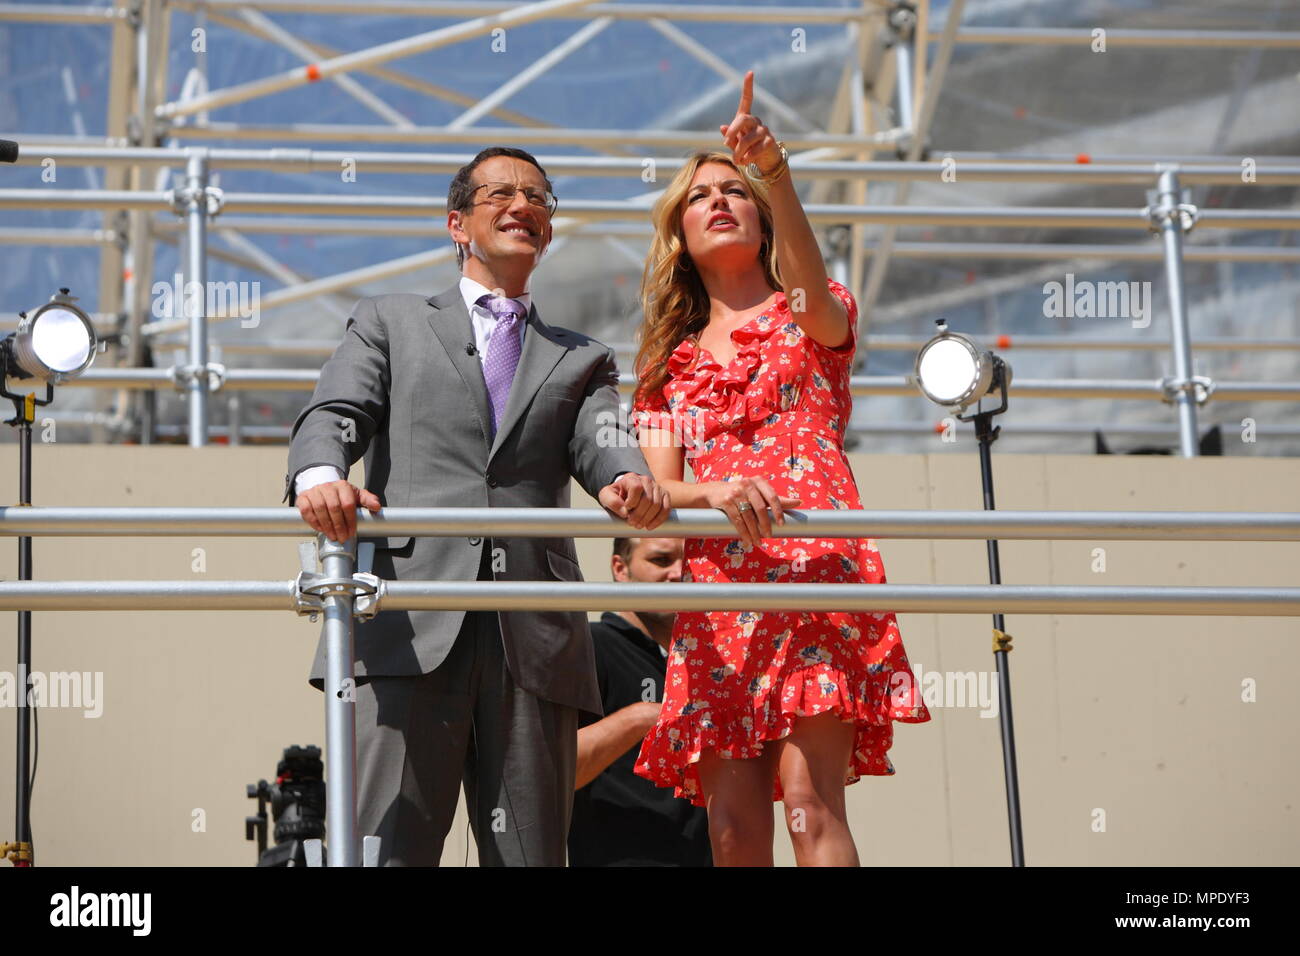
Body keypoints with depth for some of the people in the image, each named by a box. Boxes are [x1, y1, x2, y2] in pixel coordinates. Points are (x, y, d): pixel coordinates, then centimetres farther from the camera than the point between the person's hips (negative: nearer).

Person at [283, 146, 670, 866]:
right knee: (388, 847, -12)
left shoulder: (581, 360, 27)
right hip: (410, 629, -2)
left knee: (530, 854, -1)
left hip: (535, 642, 2)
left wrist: (629, 484, -19)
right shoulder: (389, 322, 22)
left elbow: (601, 447, 7)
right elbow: (333, 416, 5)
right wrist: (319, 475, -20)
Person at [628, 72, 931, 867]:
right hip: (715, 593, 3)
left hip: (814, 567, -3)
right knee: (734, 826, -6)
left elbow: (811, 287, -13)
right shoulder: (669, 362, 23)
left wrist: (776, 172, -30)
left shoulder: (810, 317, 14)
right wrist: (714, 491, -17)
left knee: (810, 801, -18)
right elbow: (663, 487, 8)